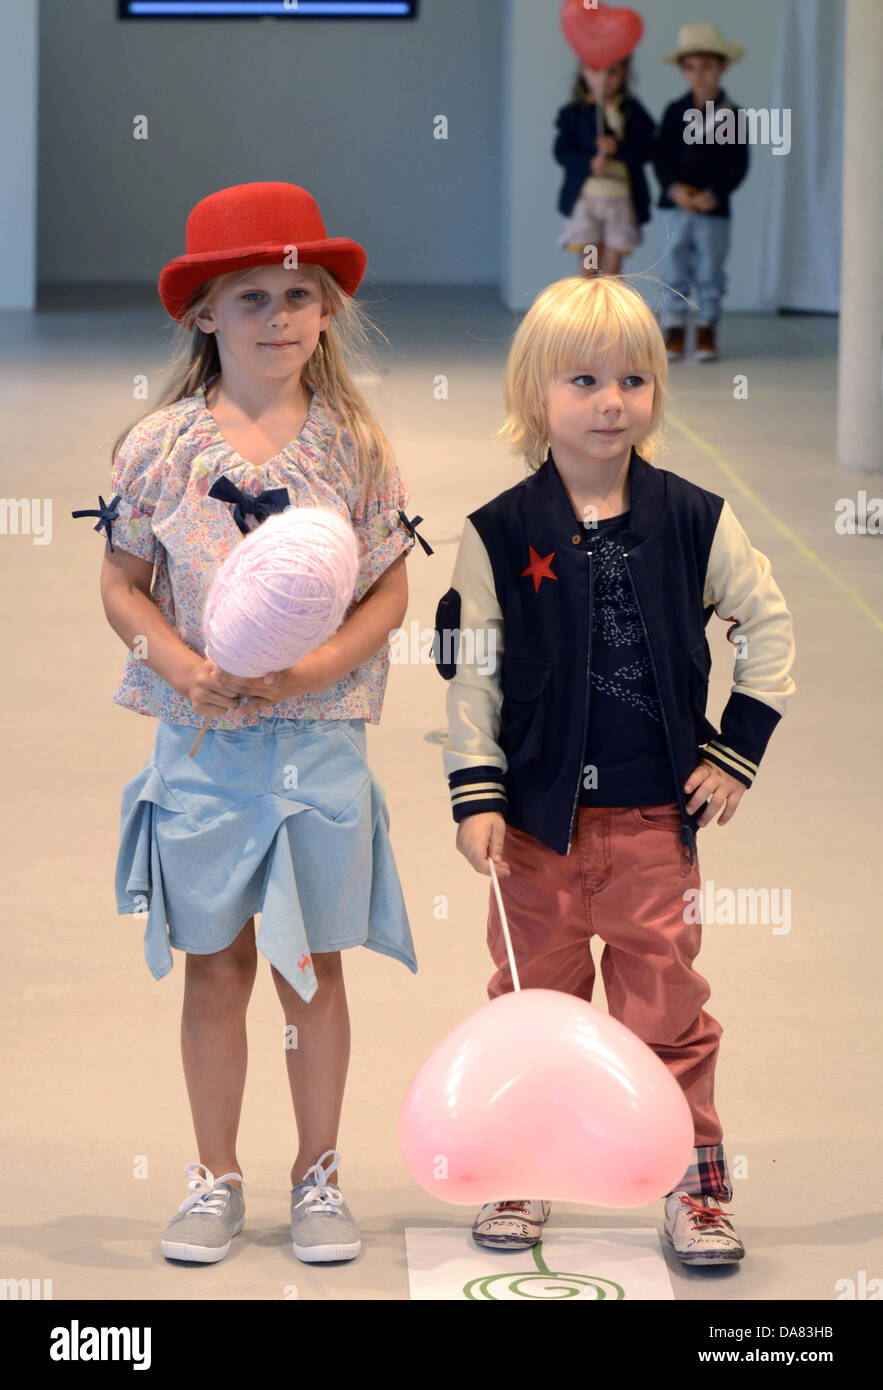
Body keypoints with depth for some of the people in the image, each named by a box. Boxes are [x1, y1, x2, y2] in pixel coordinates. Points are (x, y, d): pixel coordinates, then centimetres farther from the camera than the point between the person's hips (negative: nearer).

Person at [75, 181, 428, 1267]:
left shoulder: (354, 447, -1)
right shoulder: (159, 445, -2)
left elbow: (391, 591, 2)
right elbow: (123, 585, 3)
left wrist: (317, 668, -14)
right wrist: (185, 668, -14)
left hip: (318, 739, 0)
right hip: (201, 740, 0)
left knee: (312, 965, 8)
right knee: (215, 964, 8)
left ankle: (317, 1175, 22)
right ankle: (215, 1178, 21)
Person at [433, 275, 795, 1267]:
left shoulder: (694, 521, -1)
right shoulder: (499, 535, -3)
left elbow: (767, 628, 6)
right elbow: (469, 671, -2)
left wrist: (736, 753, 1)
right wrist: (476, 795, -6)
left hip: (655, 812, 0)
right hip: (539, 812, 0)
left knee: (667, 1000, 5)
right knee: (533, 994, 11)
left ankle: (693, 1184, 14)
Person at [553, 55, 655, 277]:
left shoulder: (633, 112, 4)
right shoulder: (574, 112, 2)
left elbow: (646, 149, -6)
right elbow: (562, 151, -6)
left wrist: (618, 148, -25)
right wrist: (589, 163, -24)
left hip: (621, 199, 1)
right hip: (586, 197, 0)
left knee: (612, 265, 3)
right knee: (588, 265, -1)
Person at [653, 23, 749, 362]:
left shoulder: (731, 115, -2)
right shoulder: (675, 112, 3)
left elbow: (739, 164, -4)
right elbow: (660, 155, 0)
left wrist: (714, 194, -15)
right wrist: (674, 188, -16)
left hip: (714, 209, -1)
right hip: (674, 206, 1)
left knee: (709, 272, 4)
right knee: (673, 271, 2)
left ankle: (706, 334, 14)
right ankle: (674, 333, 9)